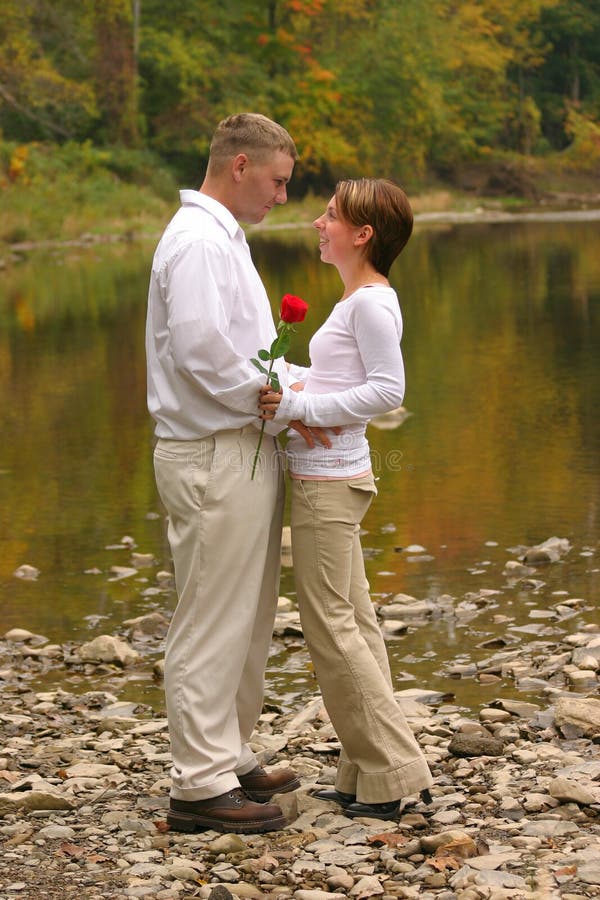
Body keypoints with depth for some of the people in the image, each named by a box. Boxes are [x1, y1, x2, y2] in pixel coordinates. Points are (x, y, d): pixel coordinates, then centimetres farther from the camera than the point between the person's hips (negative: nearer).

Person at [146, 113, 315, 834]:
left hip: (242, 452, 11)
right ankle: (200, 785, 0)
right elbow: (201, 351, -25)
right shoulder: (199, 241, -16)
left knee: (246, 619, 17)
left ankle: (228, 759, 26)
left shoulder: (221, 236, 19)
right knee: (213, 625, -6)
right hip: (213, 459, -11)